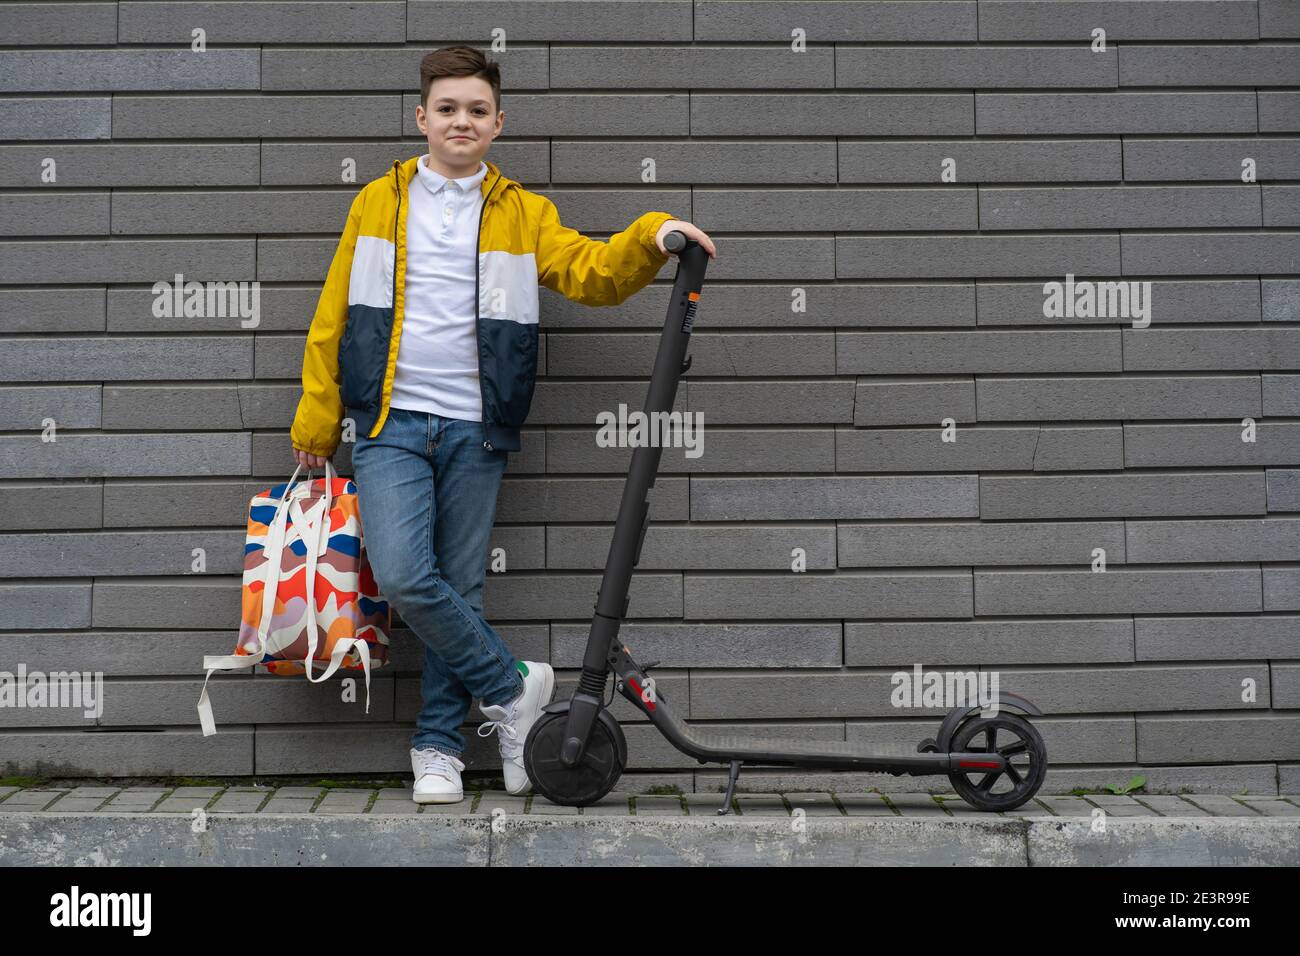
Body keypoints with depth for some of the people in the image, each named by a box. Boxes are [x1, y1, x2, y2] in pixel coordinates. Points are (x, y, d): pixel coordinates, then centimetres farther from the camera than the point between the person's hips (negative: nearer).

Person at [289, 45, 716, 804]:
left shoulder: (524, 213, 9)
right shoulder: (378, 201, 10)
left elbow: (593, 274, -5)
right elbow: (334, 316, 11)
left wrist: (650, 239, -25)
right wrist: (316, 423, 8)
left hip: (475, 432, 0)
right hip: (392, 425, 0)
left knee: (461, 591, 5)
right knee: (403, 576, -16)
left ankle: (439, 748, 18)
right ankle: (513, 686, 5)